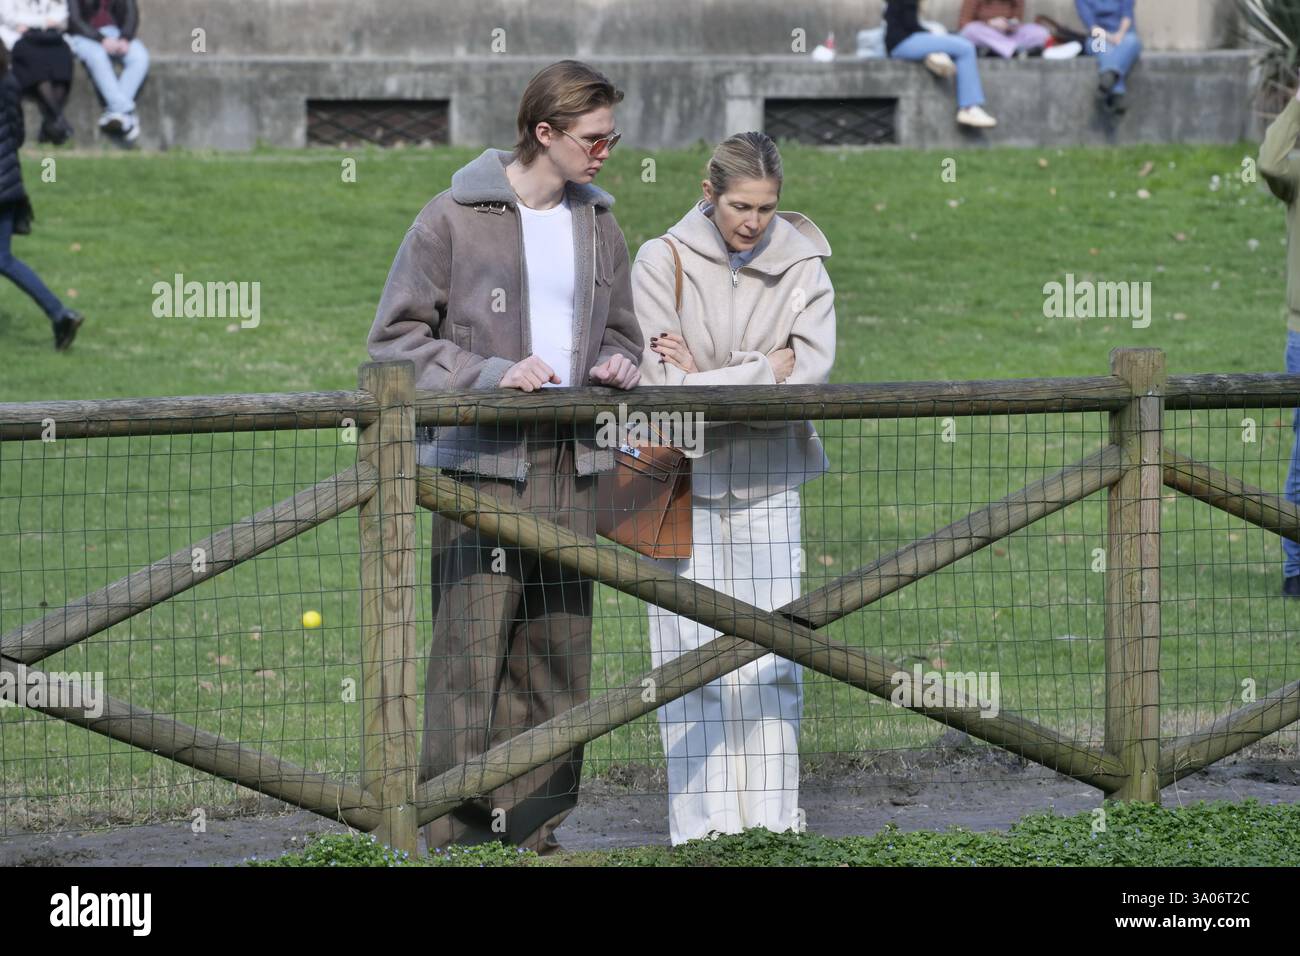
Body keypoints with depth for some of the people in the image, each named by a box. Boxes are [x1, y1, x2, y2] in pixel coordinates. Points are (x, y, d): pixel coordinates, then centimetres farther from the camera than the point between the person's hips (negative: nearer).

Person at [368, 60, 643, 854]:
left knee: (559, 657, 7)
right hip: (479, 466, -6)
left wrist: (617, 365, 1)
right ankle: (451, 837, -5)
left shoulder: (598, 225, 14)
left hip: (569, 468, 6)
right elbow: (397, 336, -4)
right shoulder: (455, 218, -4)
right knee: (469, 653, -9)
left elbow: (620, 333, 25)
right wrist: (491, 374, -16)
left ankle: (535, 832, 14)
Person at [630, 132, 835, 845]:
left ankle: (771, 824, 7)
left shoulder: (803, 271, 2)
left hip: (767, 490, 1)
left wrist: (706, 379, -13)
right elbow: (662, 386, -11)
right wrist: (763, 373, -10)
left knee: (771, 663, 1)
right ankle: (702, 828, 2)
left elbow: (810, 382, -11)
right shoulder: (663, 262, -3)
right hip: (683, 484, -1)